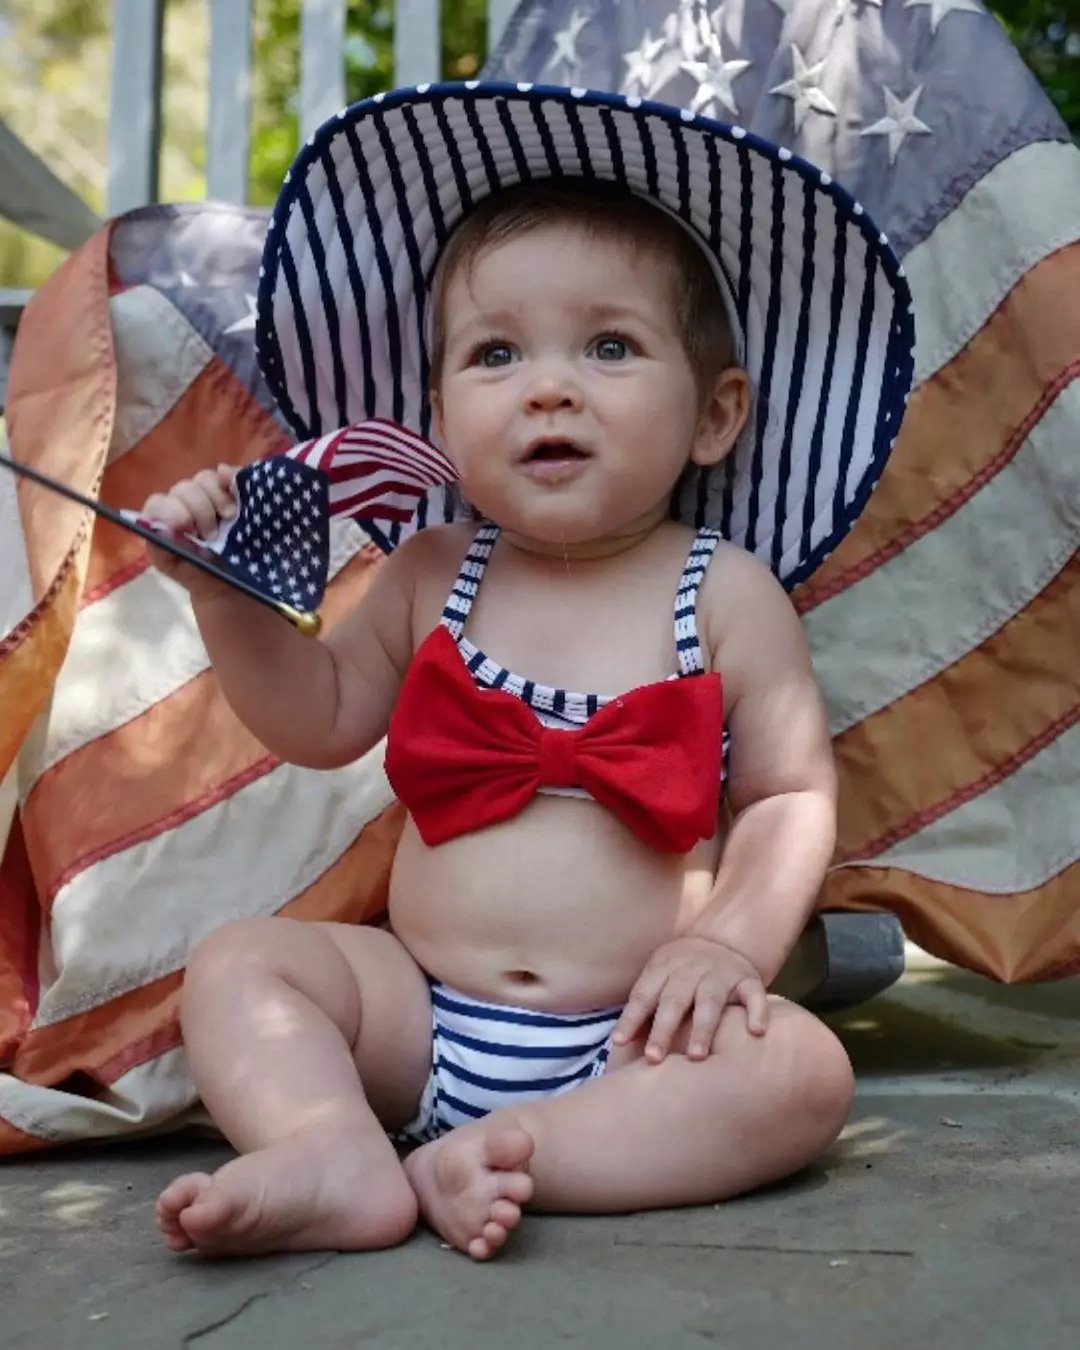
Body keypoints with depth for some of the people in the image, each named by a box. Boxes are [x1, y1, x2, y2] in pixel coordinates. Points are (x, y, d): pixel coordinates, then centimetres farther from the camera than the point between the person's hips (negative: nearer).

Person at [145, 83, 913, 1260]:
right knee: (236, 965, -13)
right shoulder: (432, 577, 5)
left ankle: (496, 1157, -31)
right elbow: (319, 720, 16)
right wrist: (224, 594, 3)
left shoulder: (728, 593, -4)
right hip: (419, 1013, 3)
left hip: (630, 1035, -2)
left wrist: (729, 941, -18)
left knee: (801, 1071, -26)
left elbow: (792, 798, -2)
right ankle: (340, 1161, -34)